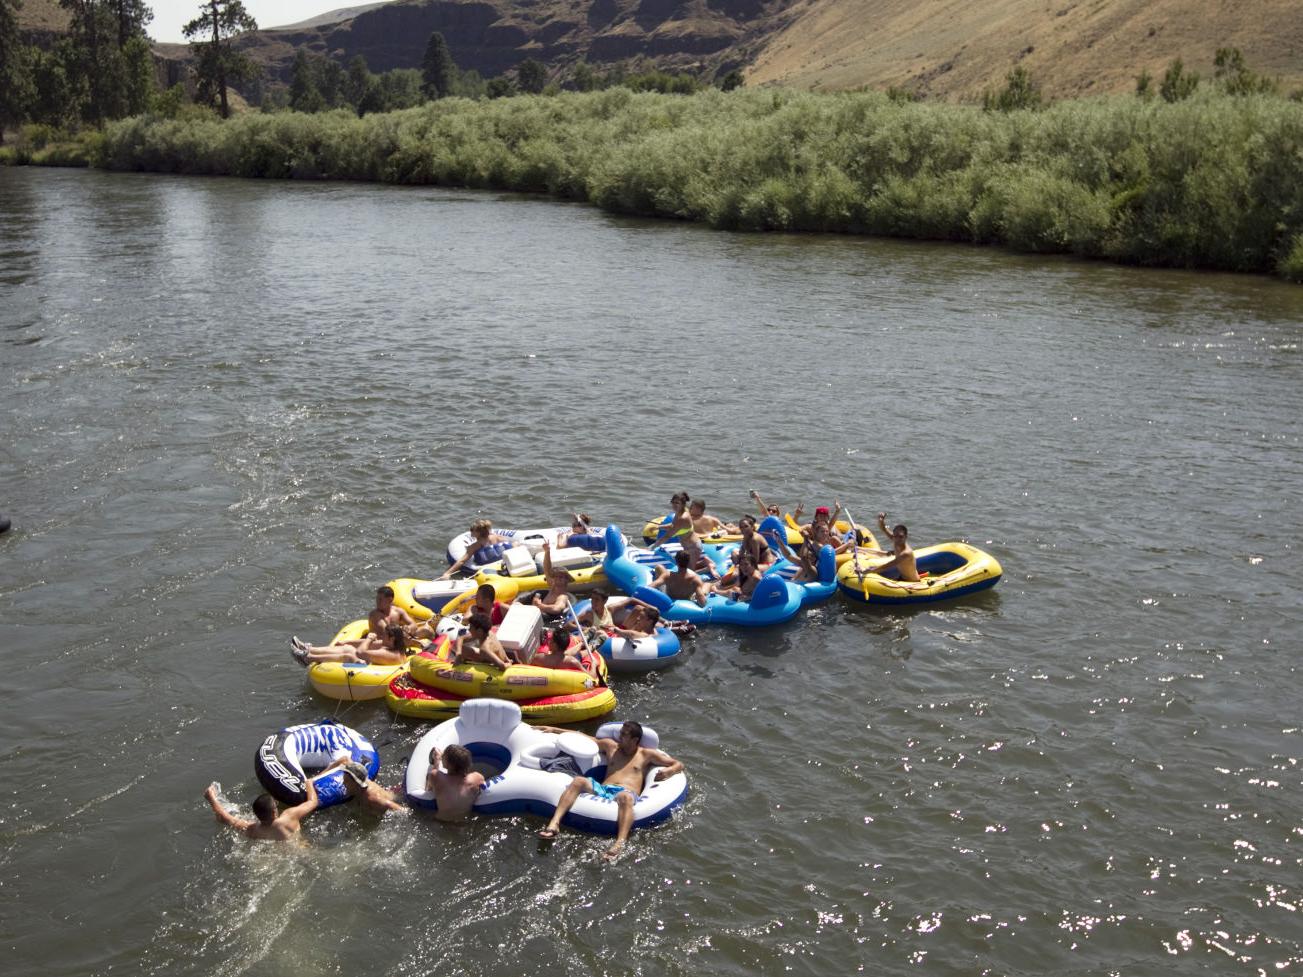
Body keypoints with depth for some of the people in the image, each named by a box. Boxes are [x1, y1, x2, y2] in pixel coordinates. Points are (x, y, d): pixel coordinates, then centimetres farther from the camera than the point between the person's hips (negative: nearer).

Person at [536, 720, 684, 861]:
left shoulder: (646, 754, 20)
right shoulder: (611, 746, 30)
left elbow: (678, 764, 19)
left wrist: (668, 771, -5)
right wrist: (555, 730, 33)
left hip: (626, 792, -4)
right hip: (602, 790, 4)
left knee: (625, 797, -42)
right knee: (578, 781, -27)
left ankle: (619, 843, -66)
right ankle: (554, 824, -44)